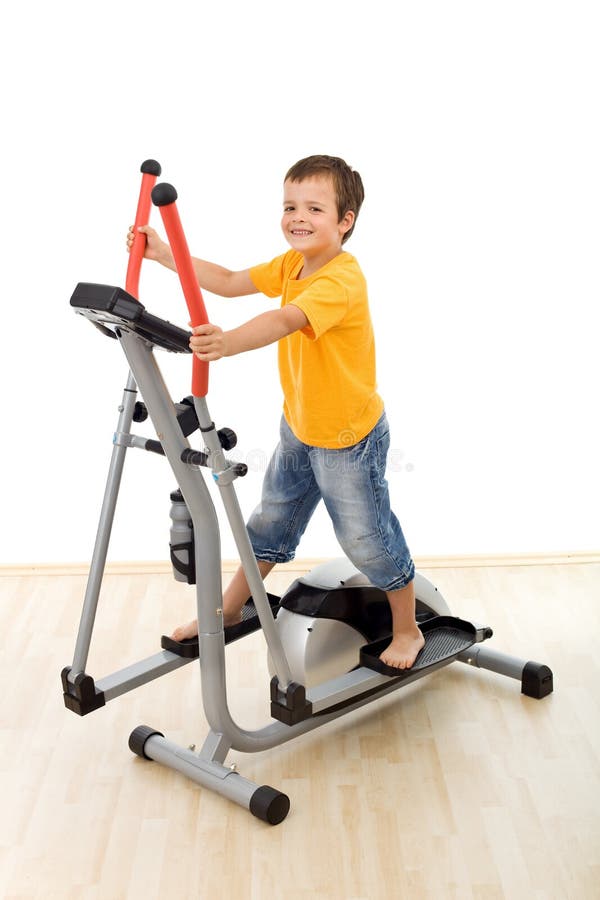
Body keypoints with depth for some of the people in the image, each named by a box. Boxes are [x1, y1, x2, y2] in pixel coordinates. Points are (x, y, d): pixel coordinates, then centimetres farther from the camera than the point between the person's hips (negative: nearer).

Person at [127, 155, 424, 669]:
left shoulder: (342, 279, -27)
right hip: (298, 428, 8)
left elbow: (286, 321, -44)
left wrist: (229, 343, -61)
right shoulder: (292, 264, 1)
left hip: (349, 438, -8)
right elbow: (229, 283, 6)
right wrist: (164, 254, -3)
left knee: (368, 541, 5)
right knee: (270, 523, 21)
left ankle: (407, 632, 26)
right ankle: (230, 609, 39)